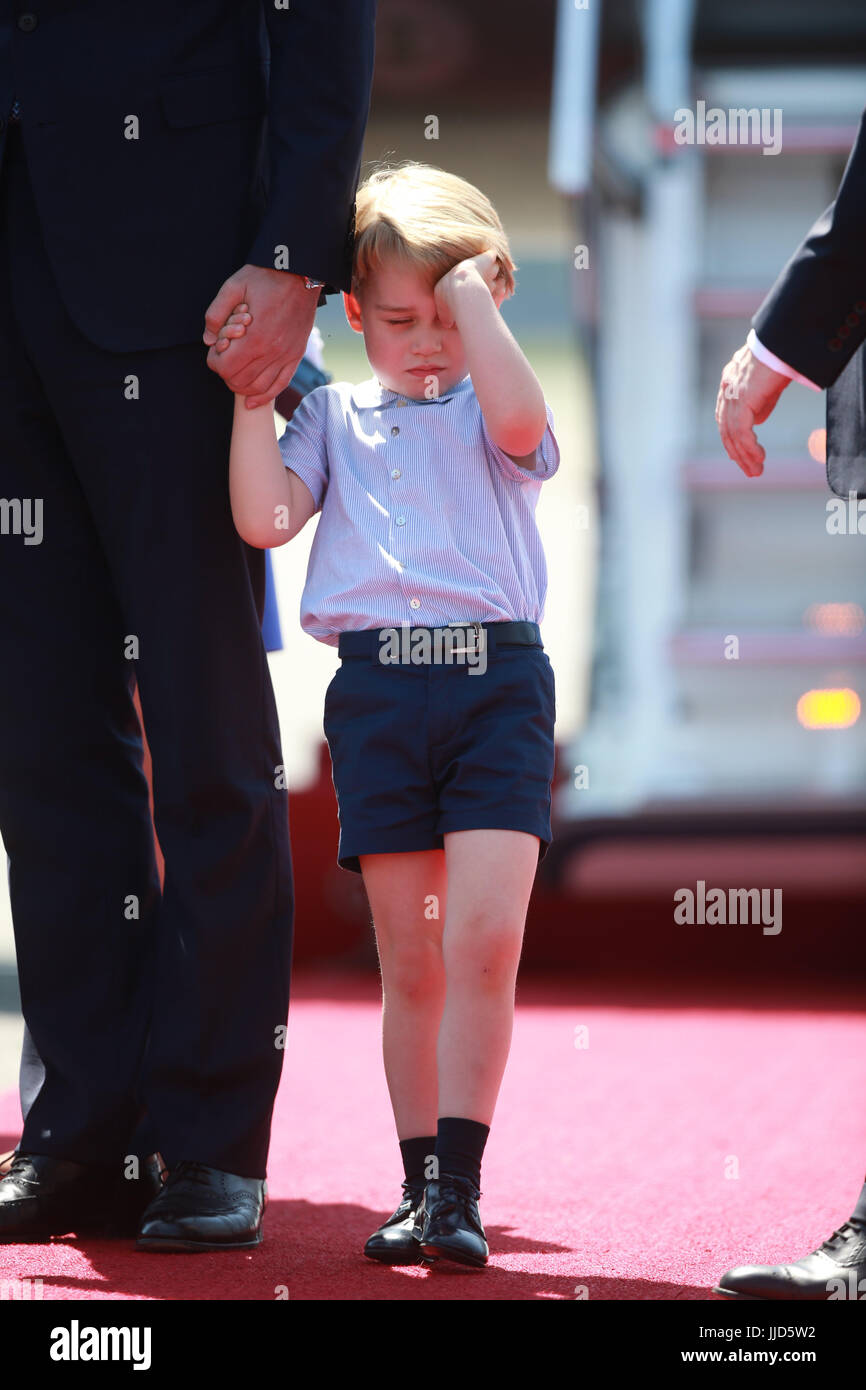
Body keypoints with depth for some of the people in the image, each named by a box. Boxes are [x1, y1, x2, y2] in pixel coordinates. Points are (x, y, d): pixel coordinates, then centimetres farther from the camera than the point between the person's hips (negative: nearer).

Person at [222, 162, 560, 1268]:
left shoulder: (490, 415, 9)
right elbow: (264, 517, 2)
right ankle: (419, 1186, 12)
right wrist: (251, 389, -3)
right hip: (377, 688, 2)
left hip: (498, 685, -2)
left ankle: (458, 1185, -8)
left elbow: (521, 421, -16)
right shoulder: (333, 417, 15)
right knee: (410, 961, 5)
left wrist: (473, 293, -7)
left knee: (483, 940, -12)